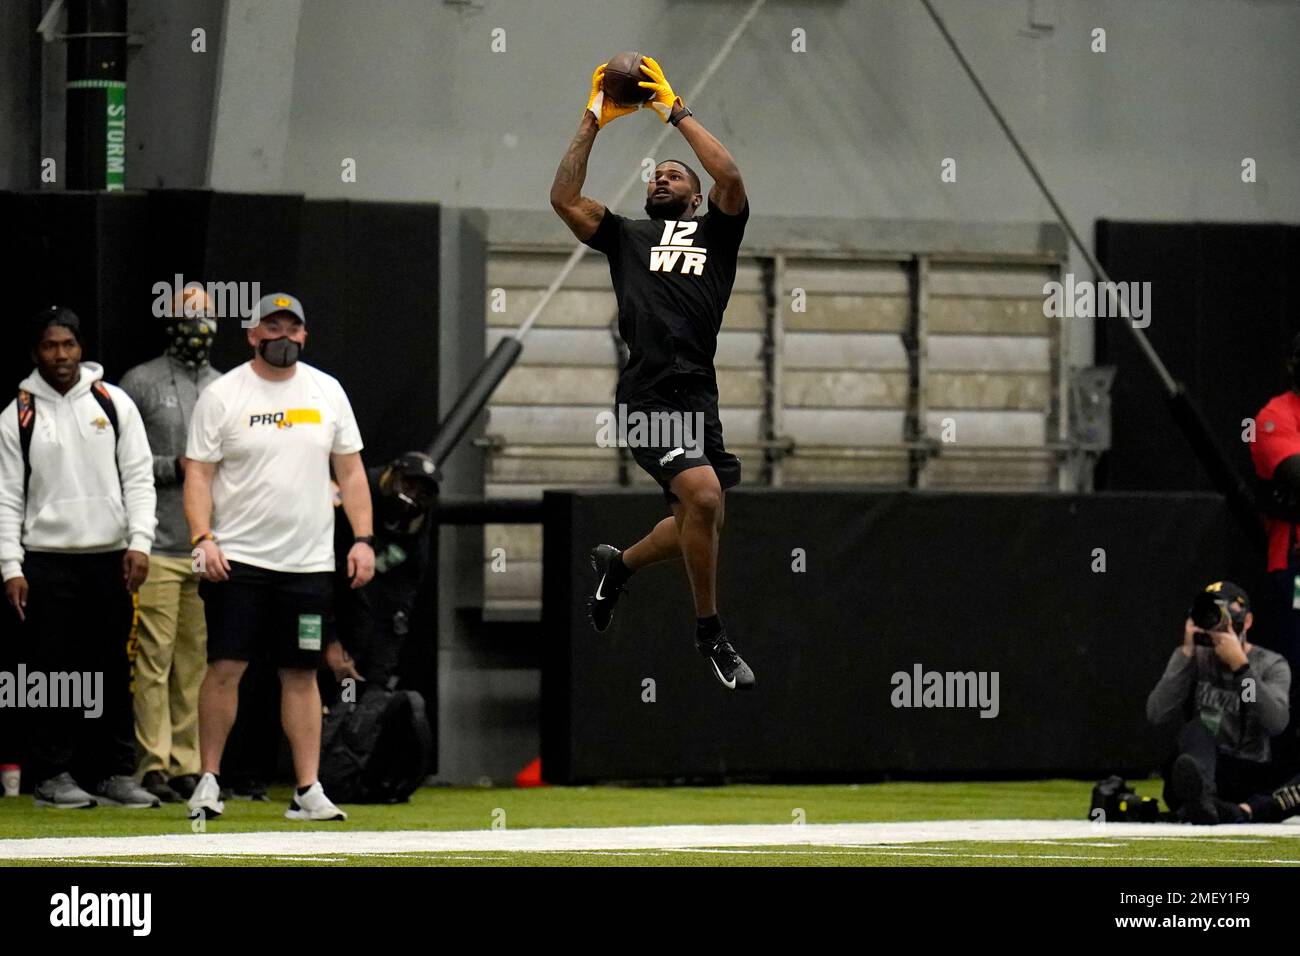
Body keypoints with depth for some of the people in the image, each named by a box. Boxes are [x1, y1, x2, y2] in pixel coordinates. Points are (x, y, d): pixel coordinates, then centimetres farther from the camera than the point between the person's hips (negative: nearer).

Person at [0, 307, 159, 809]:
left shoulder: (114, 403, 7)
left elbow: (138, 477, 5)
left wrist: (139, 542, -6)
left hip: (110, 559, 1)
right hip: (46, 561, -1)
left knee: (113, 672, 3)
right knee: (53, 671, -3)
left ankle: (115, 772, 8)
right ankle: (53, 776, 3)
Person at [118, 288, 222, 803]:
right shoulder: (140, 384, 2)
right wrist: (173, 468, -13)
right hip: (158, 545, -5)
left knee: (197, 662, 5)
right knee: (153, 658, -8)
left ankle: (187, 766, 9)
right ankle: (153, 767, -7)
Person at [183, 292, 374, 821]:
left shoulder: (327, 391, 9)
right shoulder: (221, 395, -1)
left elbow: (350, 469, 12)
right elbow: (199, 474, -3)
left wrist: (363, 539, 2)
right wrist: (202, 539, -17)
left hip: (307, 561, 3)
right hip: (237, 559, -3)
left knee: (301, 673, 4)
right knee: (225, 666, -7)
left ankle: (307, 791, 5)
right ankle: (208, 781, 3)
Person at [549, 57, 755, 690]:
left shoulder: (716, 232, 19)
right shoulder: (627, 235, 17)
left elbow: (731, 179, -1)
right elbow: (564, 198, 4)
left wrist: (676, 112, 3)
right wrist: (594, 122, 4)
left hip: (699, 394, 4)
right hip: (648, 393, -4)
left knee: (700, 524, 11)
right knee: (703, 496, -24)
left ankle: (618, 565, 40)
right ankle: (710, 632, -8)